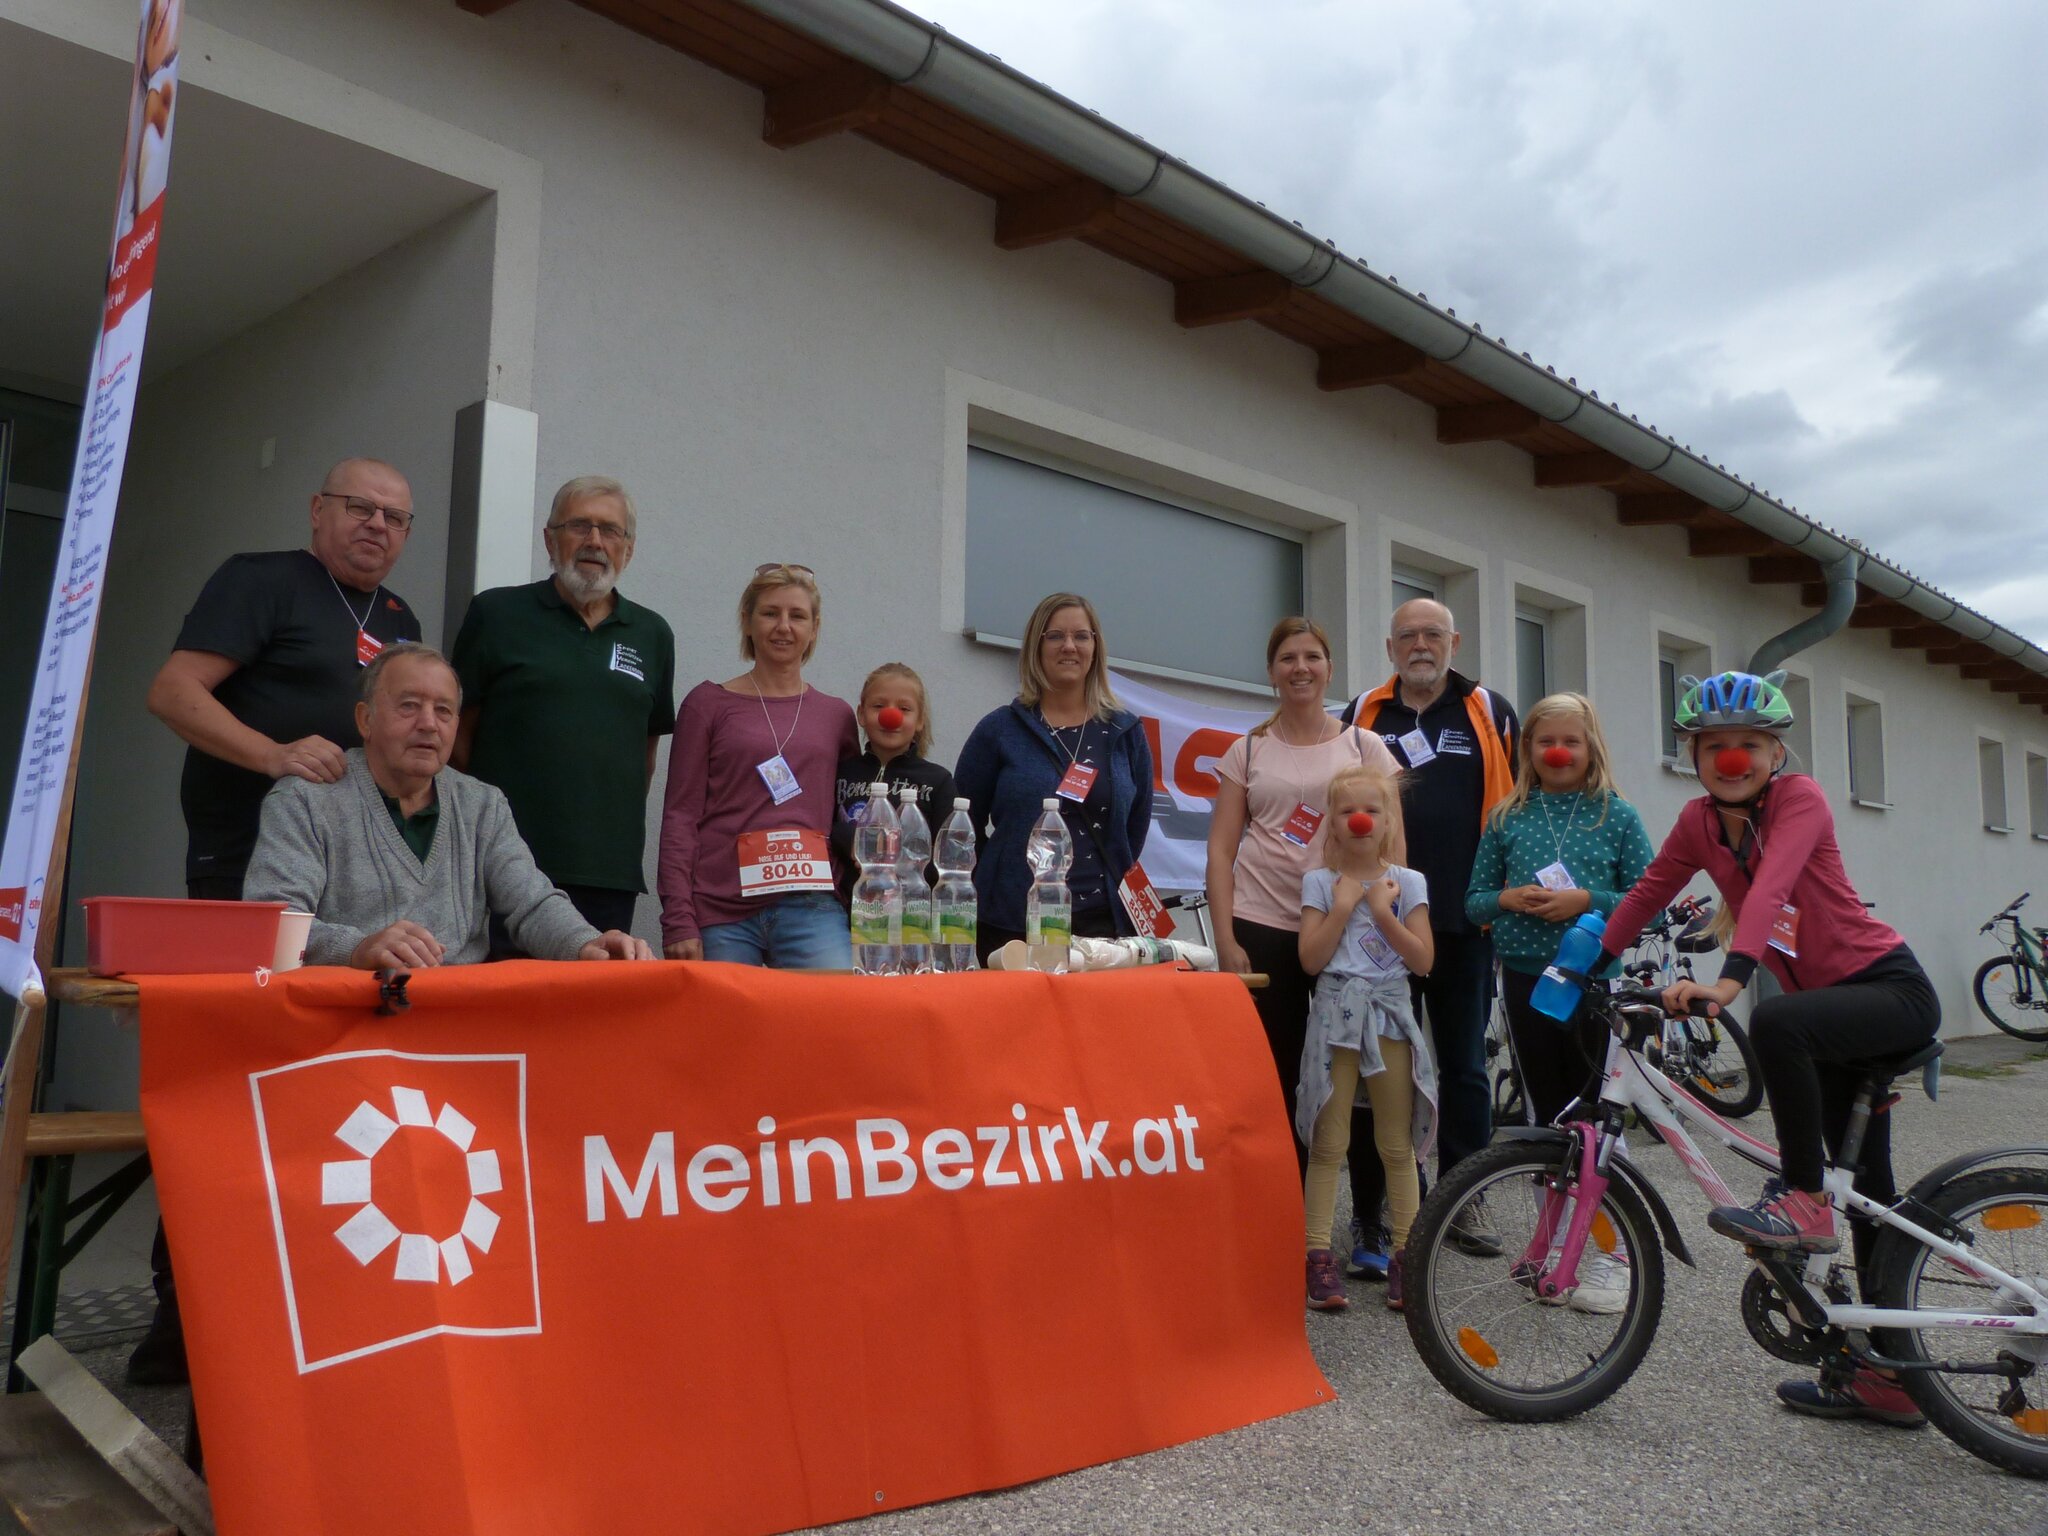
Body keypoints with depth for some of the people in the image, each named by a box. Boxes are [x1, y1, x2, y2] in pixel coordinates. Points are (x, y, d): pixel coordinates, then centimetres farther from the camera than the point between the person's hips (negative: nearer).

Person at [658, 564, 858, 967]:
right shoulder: (708, 704, 7)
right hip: (722, 910, -1)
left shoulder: (836, 715, 14)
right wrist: (678, 922, -5)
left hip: (811, 907, 2)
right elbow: (680, 817, 3)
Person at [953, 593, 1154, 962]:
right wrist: (999, 883, 6)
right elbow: (963, 824, 6)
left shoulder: (1125, 733, 9)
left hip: (1103, 921, 2)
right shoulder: (998, 730, 2)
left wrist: (1117, 887, 12)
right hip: (1012, 924, -2)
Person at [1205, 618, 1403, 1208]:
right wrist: (1226, 941, -5)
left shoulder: (1364, 746, 9)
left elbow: (1393, 843, 6)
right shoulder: (1248, 751, 9)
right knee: (1273, 1078, 3)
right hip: (1263, 931, 0)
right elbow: (1220, 850, 4)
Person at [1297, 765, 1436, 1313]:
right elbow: (1311, 958, -6)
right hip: (1336, 1015, -1)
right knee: (1328, 1145, 1)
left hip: (1390, 1015, 1)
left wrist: (1383, 912, -11)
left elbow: (1422, 959, -3)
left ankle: (1405, 1257, 15)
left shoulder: (1407, 883, 5)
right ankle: (1318, 1257, 5)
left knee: (1398, 1147, 7)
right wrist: (1343, 906, -11)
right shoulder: (1320, 882, 3)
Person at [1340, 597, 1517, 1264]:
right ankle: (1371, 1209, 15)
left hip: (1464, 924, 0)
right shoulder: (1363, 715, 9)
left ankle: (1466, 1200, 20)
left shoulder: (1490, 713, 7)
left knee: (1464, 1065, 9)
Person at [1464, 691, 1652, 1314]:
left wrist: (1588, 901, -16)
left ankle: (1606, 1251, 8)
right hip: (1527, 979, 2)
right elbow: (1473, 900, 9)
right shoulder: (1507, 819, 7)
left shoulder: (1616, 816, 2)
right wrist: (1507, 899, -12)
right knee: (1546, 1115, 10)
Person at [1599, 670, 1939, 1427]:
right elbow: (1648, 892, 10)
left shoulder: (1799, 797, -17)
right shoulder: (1700, 821, 1)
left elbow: (1772, 883, -33)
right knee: (1868, 1189, 11)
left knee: (1775, 1021, -36)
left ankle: (1804, 1200, -18)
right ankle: (1888, 1378, 21)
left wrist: (1730, 979, -46)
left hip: (1889, 988, -7)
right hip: (1833, 1003, 7)